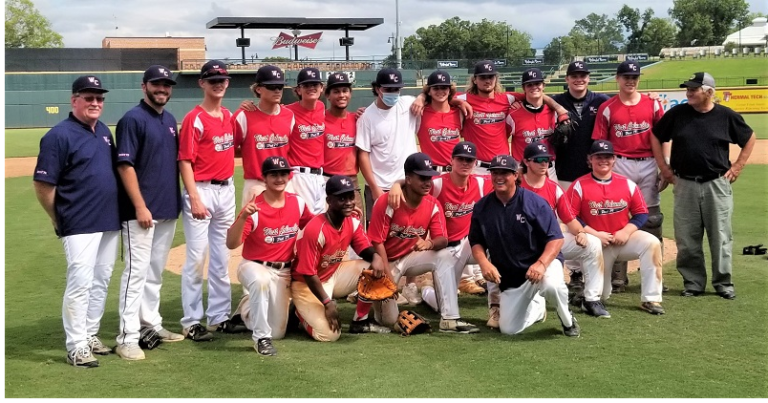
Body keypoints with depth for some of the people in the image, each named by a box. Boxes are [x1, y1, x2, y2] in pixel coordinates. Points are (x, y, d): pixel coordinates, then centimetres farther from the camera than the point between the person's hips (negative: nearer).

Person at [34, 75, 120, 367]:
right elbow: (42, 185, -12)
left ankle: (91, 335, 26)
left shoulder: (104, 131, 12)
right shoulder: (59, 135, -11)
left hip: (110, 222, 8)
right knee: (80, 284, -6)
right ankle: (76, 347, 2)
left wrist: (116, 214, 15)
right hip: (81, 226, -8)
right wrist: (59, 221, -3)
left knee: (101, 282, 14)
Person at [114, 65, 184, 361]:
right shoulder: (133, 119, -9)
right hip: (142, 211, -8)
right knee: (137, 271, -7)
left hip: (168, 209, 8)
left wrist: (178, 199, 13)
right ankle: (127, 337, -4)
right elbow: (125, 165, -15)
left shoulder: (170, 120, 14)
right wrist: (140, 206, -19)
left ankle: (152, 323, 26)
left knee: (156, 271, 15)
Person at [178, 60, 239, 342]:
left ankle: (219, 316, 24)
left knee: (222, 257, 13)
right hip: (202, 190, -7)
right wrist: (194, 198, -19)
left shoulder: (229, 116, 11)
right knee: (197, 257, -4)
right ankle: (191, 322, 4)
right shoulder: (194, 118, -10)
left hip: (227, 189, 7)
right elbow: (185, 161, -14)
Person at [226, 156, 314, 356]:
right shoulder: (254, 207, -18)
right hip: (254, 266, -5)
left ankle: (247, 308, 39)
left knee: (278, 332, 6)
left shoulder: (298, 202, -3)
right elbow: (231, 244, -24)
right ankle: (261, 338, -26)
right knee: (260, 281, -43)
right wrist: (243, 217, -40)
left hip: (283, 272, 5)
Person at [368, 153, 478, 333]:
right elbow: (377, 243, -19)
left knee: (445, 257, -24)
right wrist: (388, 277, -23)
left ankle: (449, 319, -22)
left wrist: (429, 244, -36)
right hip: (386, 261, -4)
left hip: (411, 258, 4)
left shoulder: (433, 205, -10)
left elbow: (443, 240, -12)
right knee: (388, 319, -12)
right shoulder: (387, 203, -22)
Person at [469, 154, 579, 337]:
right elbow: (476, 241, 5)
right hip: (509, 277, 4)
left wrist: (541, 264, -31)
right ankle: (537, 307, 35)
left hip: (544, 261, -4)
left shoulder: (533, 202, -13)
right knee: (509, 329, 0)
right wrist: (484, 263, -16)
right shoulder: (482, 207, -2)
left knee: (550, 284, -40)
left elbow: (556, 238, -15)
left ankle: (567, 320, -4)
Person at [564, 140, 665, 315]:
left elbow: (641, 213, 2)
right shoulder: (579, 186, -8)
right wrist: (594, 234, -19)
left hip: (625, 239, 2)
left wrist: (626, 232, -14)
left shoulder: (627, 184, 1)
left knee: (652, 243, -28)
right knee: (599, 296, 0)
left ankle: (650, 299, -21)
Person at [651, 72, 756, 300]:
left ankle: (723, 283, 16)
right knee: (686, 238, 5)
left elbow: (749, 138, 12)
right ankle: (693, 282, 17)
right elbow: (655, 136, 11)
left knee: (720, 236, 4)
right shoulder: (677, 113, 0)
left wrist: (737, 167, 6)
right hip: (685, 185, 1)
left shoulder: (726, 116, -2)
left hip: (717, 185, -1)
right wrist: (663, 167, 6)